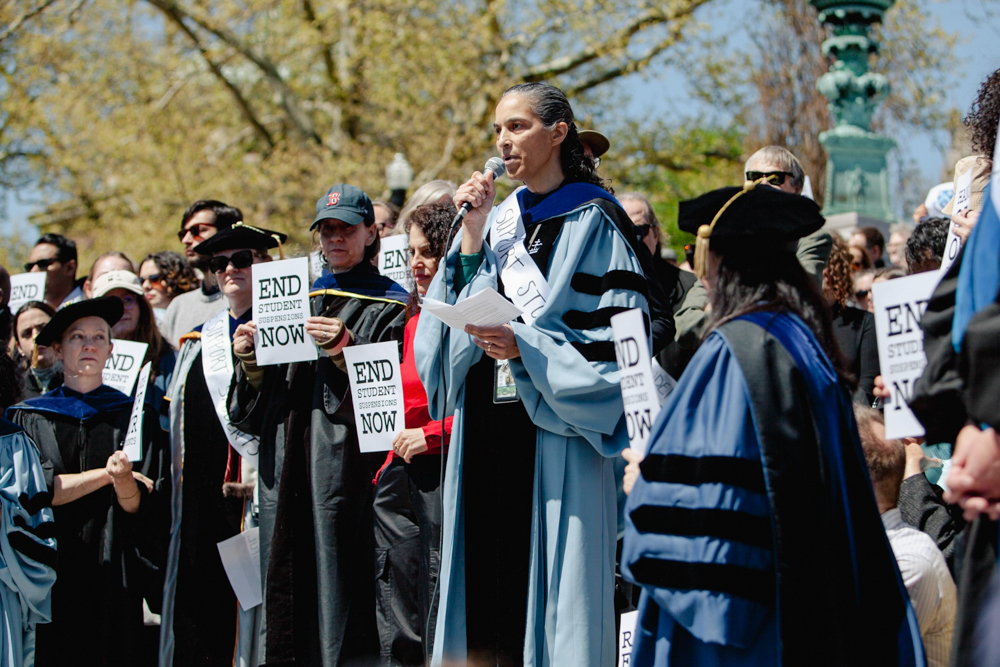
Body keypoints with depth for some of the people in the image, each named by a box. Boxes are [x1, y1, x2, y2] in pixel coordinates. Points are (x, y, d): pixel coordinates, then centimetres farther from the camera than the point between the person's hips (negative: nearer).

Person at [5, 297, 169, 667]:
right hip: (49, 577, 0)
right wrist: (105, 475, -12)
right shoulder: (27, 418, 7)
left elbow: (142, 507, -2)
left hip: (113, 578, 0)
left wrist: (123, 481, -23)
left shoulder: (136, 417, 7)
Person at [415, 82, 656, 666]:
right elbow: (451, 324, 9)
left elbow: (621, 343, -10)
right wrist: (471, 237, -2)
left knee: (552, 593, -6)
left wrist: (527, 350, -19)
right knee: (488, 590, 4)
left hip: (556, 439, -6)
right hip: (486, 439, 6)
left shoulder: (595, 222, -3)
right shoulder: (500, 220, 15)